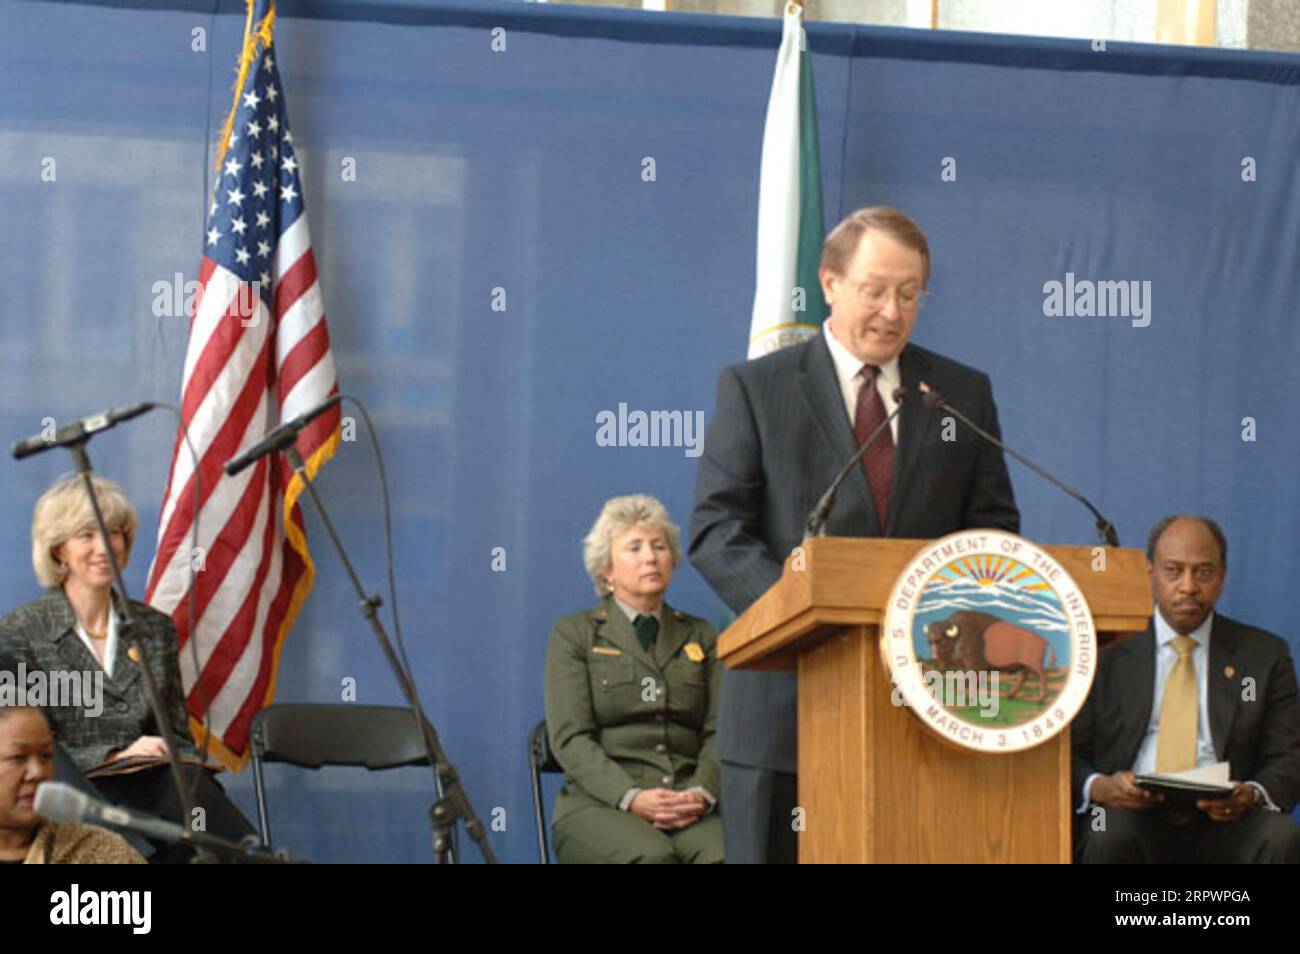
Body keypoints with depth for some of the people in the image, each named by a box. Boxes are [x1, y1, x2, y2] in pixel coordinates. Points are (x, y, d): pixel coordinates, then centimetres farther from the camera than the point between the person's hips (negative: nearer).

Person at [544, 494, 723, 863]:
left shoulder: (700, 636, 22)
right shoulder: (573, 635, 12)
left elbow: (718, 732, 12)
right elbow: (570, 739, 0)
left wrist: (701, 793, -10)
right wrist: (632, 798, -16)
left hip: (690, 807, 3)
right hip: (600, 805, -2)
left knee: (725, 856, -34)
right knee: (652, 859, -38)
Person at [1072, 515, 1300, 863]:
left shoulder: (1265, 655, 14)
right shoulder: (1106, 655, 11)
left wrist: (1253, 795, -14)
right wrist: (1098, 786, -14)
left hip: (1222, 820, 1)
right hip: (1134, 816, -1)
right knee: (1109, 835, -36)